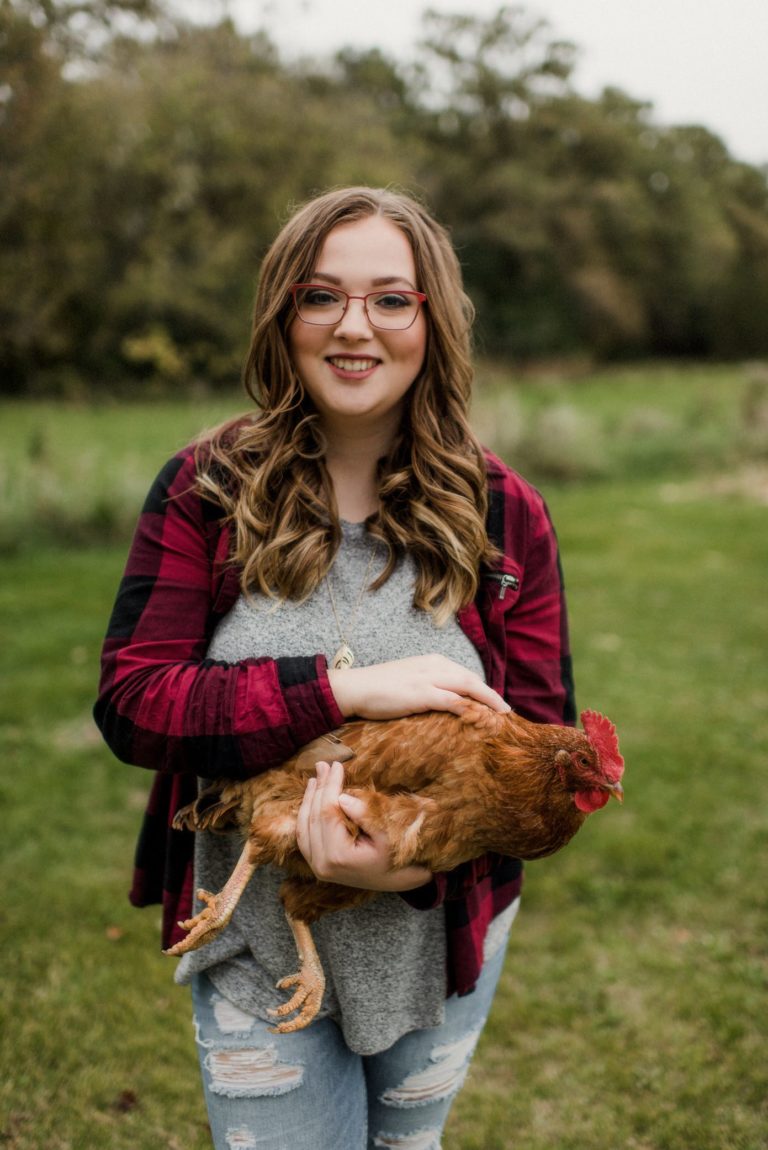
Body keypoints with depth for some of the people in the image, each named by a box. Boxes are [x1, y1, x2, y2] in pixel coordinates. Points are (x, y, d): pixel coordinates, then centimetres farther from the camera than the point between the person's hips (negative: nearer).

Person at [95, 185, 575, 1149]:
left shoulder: (503, 513, -8)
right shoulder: (206, 490, -10)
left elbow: (540, 736, -7)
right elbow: (129, 701, -16)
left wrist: (421, 856, -26)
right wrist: (342, 688, -28)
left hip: (442, 942, 2)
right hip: (257, 944, -2)